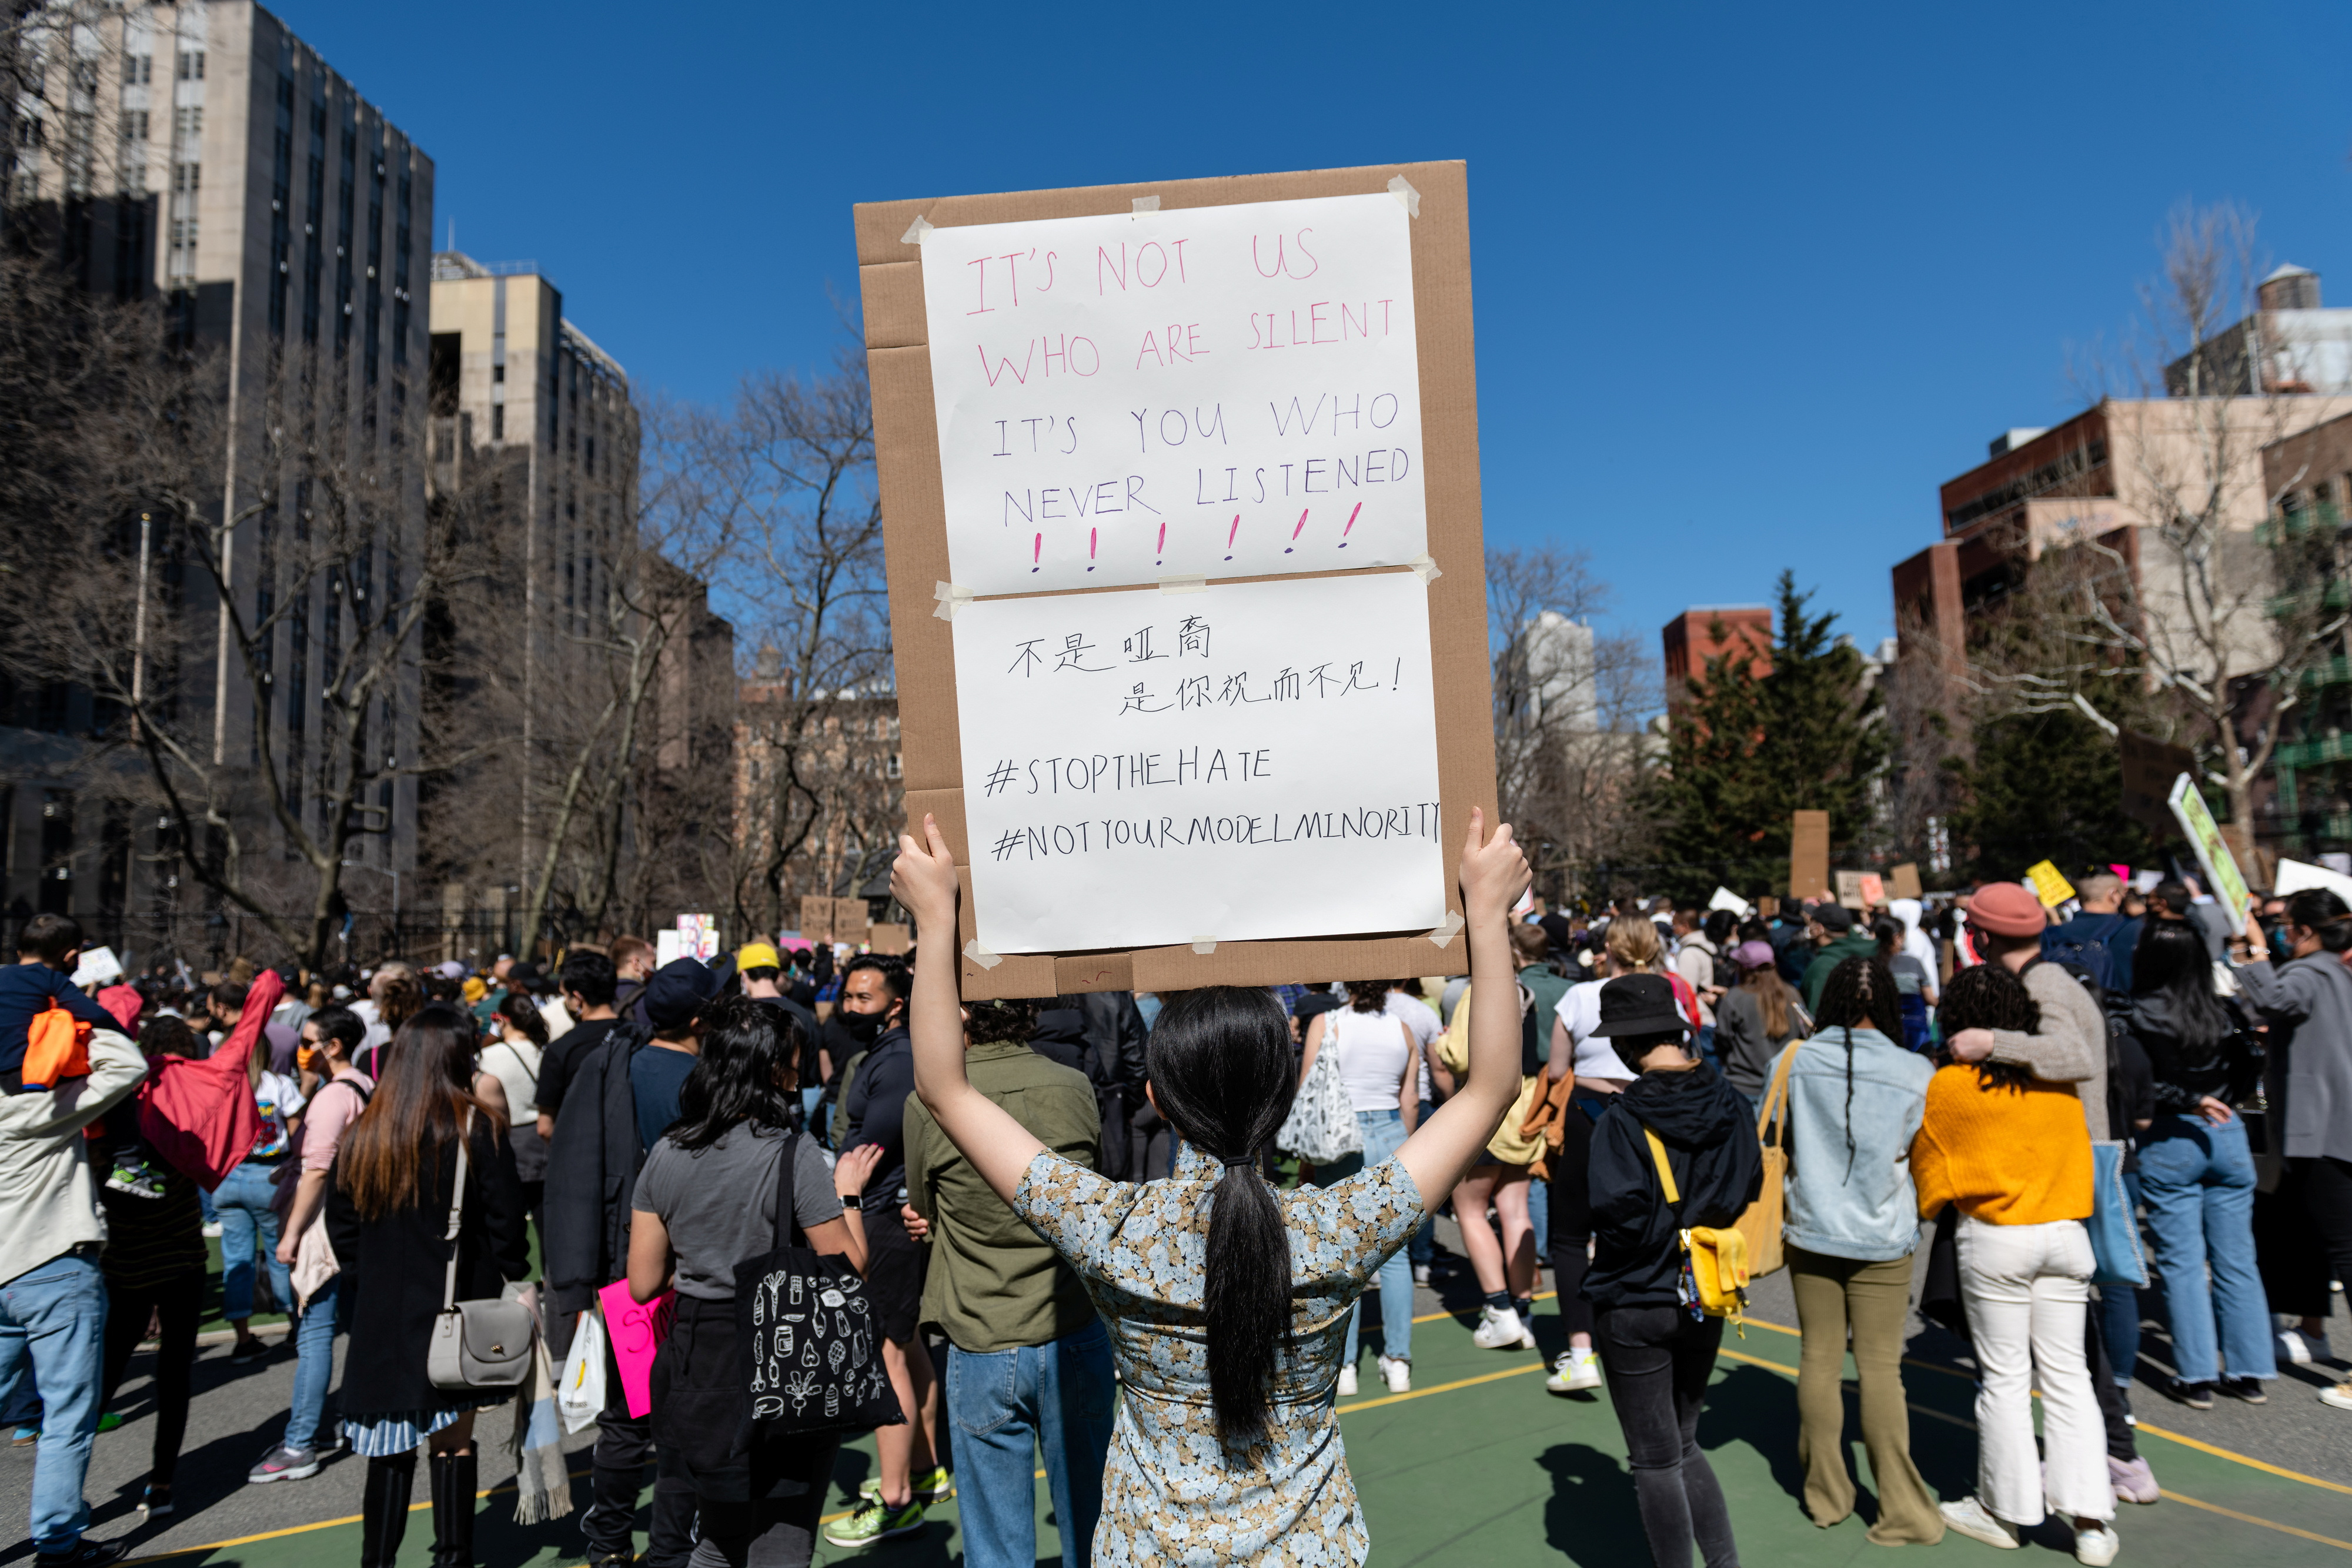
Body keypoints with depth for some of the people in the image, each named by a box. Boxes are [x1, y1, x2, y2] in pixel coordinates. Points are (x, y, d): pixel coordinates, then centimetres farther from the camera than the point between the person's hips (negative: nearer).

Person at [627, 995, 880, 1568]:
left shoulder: (665, 1154, -1)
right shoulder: (792, 1153, -17)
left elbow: (643, 1284, 3)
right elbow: (849, 1268, -13)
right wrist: (847, 1192, 1)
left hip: (695, 1368, 6)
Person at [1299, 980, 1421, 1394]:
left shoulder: (1325, 1024, -8)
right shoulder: (1403, 1029, 2)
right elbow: (1410, 1102, 7)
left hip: (1342, 1139, -3)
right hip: (1391, 1137, 3)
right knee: (1394, 1253, 10)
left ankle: (1343, 1365, 9)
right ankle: (1399, 1362, 15)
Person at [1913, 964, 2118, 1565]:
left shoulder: (1947, 1086, -10)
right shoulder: (2057, 1076, -1)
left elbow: (1927, 1167, 1)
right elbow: (2079, 1141, 17)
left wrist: (1927, 1210, 20)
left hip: (1994, 1241, -3)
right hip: (2065, 1233, 3)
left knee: (2004, 1377, 8)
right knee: (2066, 1375, 10)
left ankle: (2006, 1511, 19)